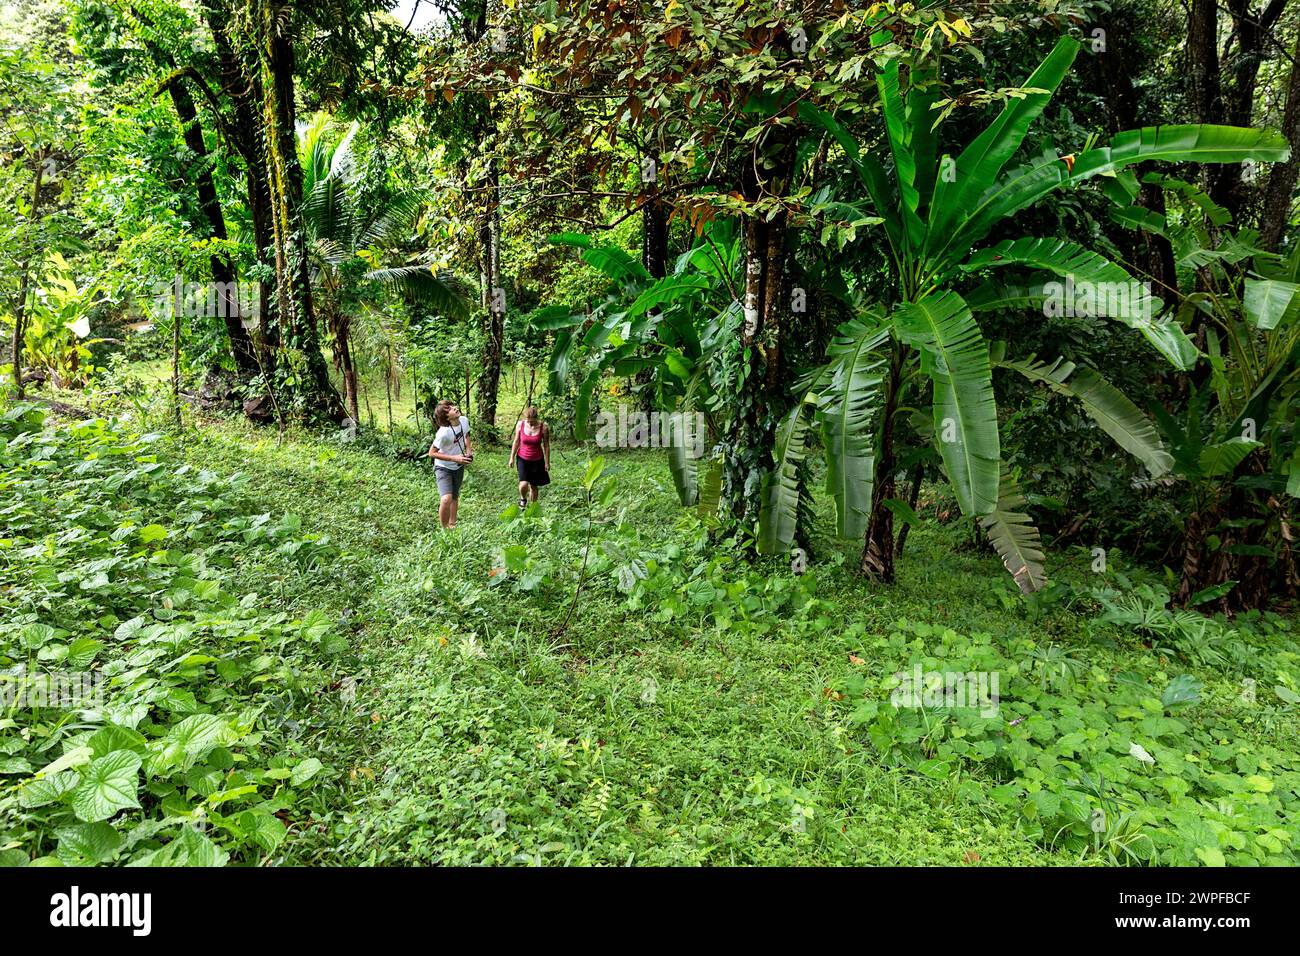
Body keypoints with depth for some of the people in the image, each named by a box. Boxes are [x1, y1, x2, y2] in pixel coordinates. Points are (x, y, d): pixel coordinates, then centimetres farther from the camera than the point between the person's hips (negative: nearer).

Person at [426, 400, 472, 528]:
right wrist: (454, 458, -28)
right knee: (446, 499, -25)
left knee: (455, 497, 21)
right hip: (443, 468, -7)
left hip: (459, 467, 7)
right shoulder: (444, 432, -33)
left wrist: (468, 449, -7)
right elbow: (432, 453, -23)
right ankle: (445, 529, -7)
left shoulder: (464, 420, -14)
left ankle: (452, 525, 40)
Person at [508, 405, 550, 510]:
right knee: (524, 484, -17)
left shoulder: (543, 427, -15)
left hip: (537, 460, 0)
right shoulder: (520, 425, -11)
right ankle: (523, 499, 16)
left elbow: (546, 446, -5)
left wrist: (547, 462, -2)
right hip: (522, 459, 0)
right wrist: (512, 457, 7)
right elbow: (516, 442, 2)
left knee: (534, 486, 9)